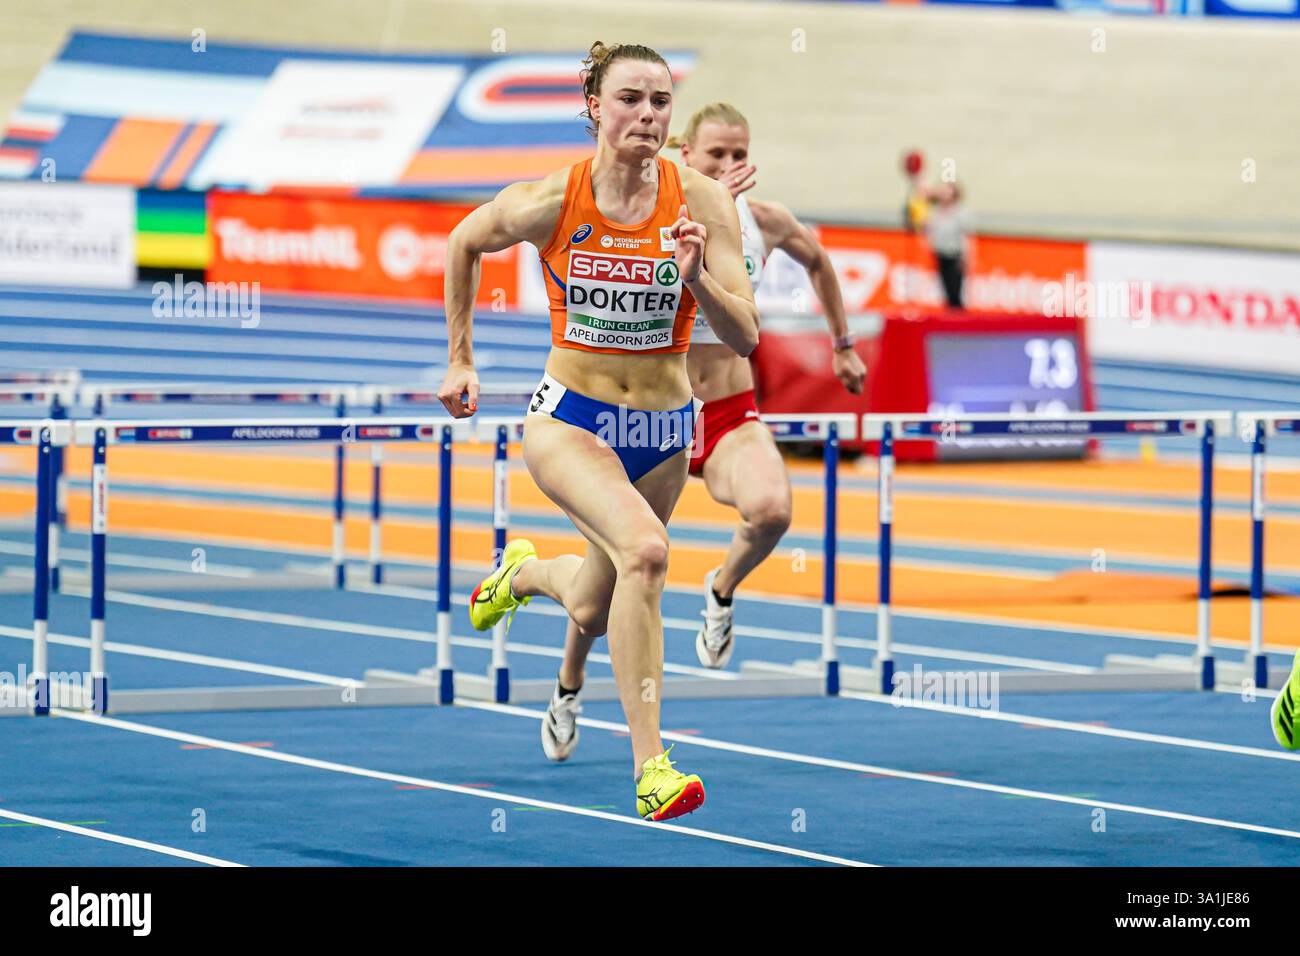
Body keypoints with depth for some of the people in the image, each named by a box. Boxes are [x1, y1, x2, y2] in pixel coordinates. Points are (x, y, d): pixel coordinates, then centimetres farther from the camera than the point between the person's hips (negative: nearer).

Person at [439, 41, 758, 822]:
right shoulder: (550, 202, -14)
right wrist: (460, 360, 10)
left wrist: (697, 279, -32)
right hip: (571, 420, -3)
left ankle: (524, 572, 55)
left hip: (663, 430, 3)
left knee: (594, 610, 17)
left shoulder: (702, 202, -12)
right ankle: (650, 766, -27)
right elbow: (465, 244, 6)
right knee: (646, 550, -31)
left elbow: (745, 337, -14)